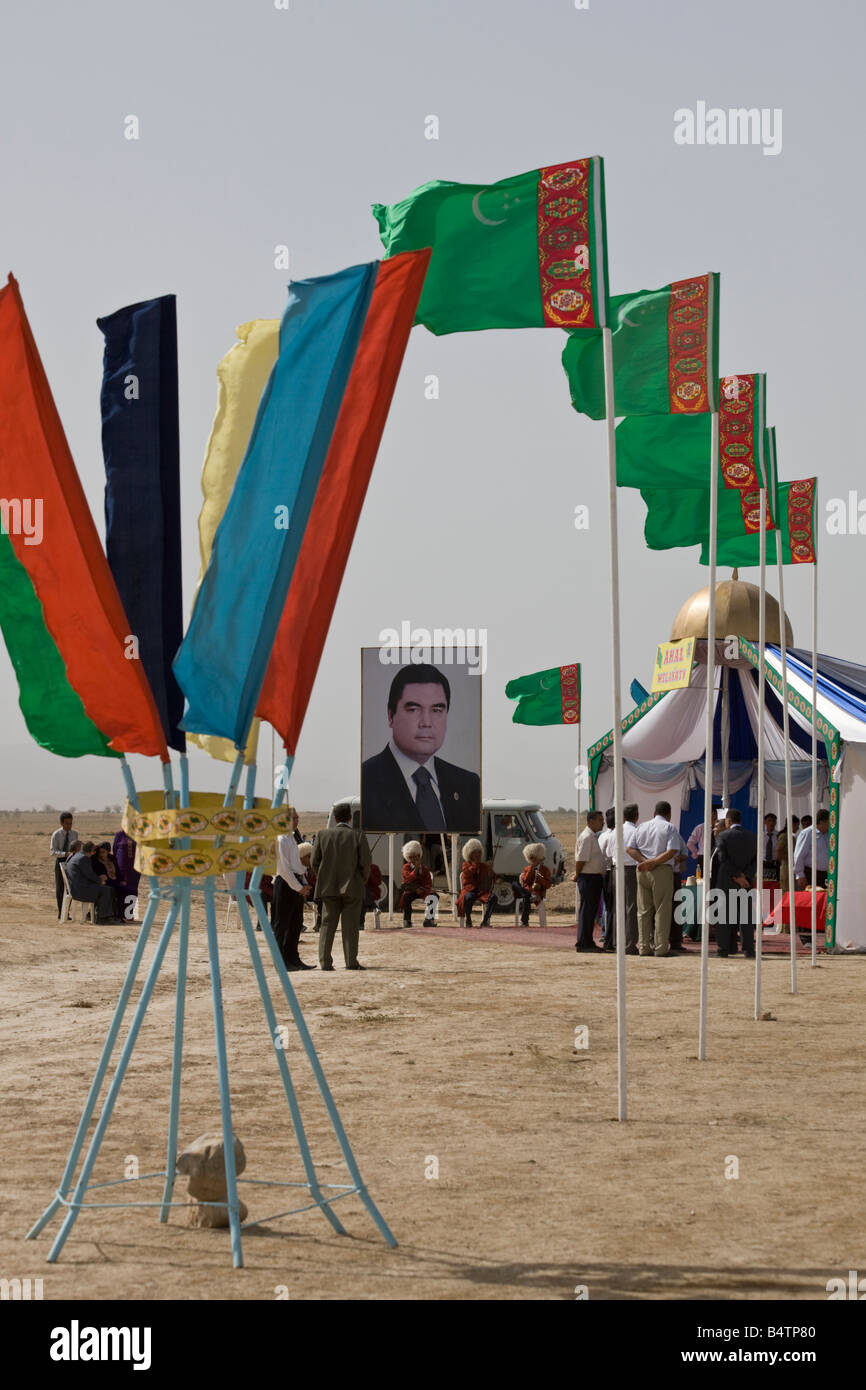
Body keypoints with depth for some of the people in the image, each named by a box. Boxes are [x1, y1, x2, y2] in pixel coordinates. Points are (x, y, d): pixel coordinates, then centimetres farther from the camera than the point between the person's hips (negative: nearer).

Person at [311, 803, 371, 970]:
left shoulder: (323, 835, 0)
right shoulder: (358, 836, -6)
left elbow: (314, 862, 1)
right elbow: (366, 862, -7)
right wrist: (362, 881, 9)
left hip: (329, 887, 2)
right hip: (352, 887, -2)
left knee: (328, 924, 7)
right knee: (350, 925, 2)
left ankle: (325, 961, 3)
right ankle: (351, 961, -1)